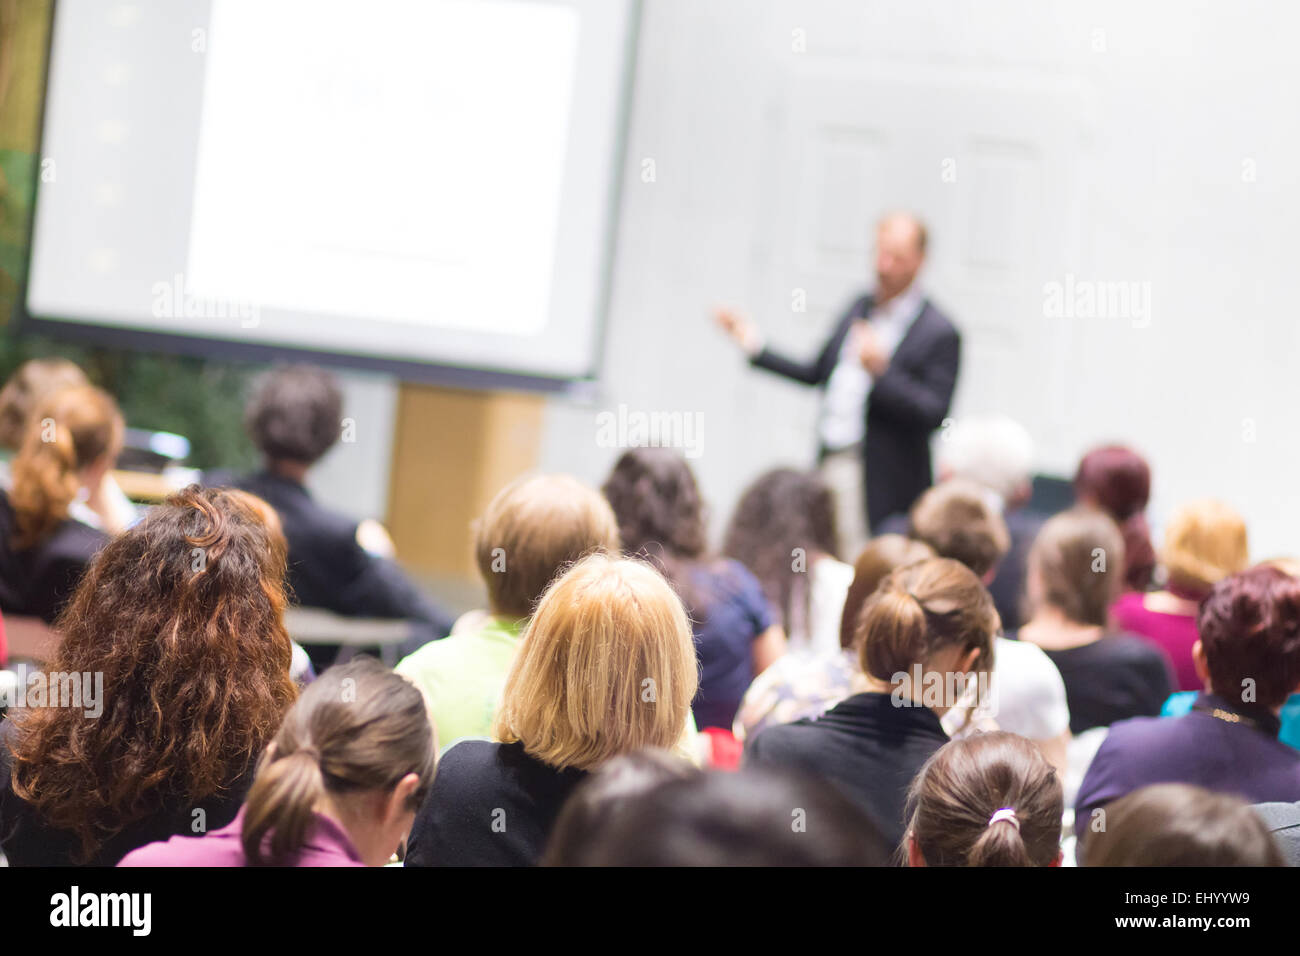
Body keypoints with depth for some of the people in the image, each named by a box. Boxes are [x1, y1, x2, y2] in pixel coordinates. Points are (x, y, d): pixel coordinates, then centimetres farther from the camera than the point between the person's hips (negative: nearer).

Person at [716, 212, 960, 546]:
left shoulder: (940, 334, -8)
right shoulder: (860, 308, 14)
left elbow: (934, 413, -15)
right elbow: (818, 373, 22)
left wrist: (881, 371, -25)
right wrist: (755, 346, 20)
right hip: (829, 466, 7)